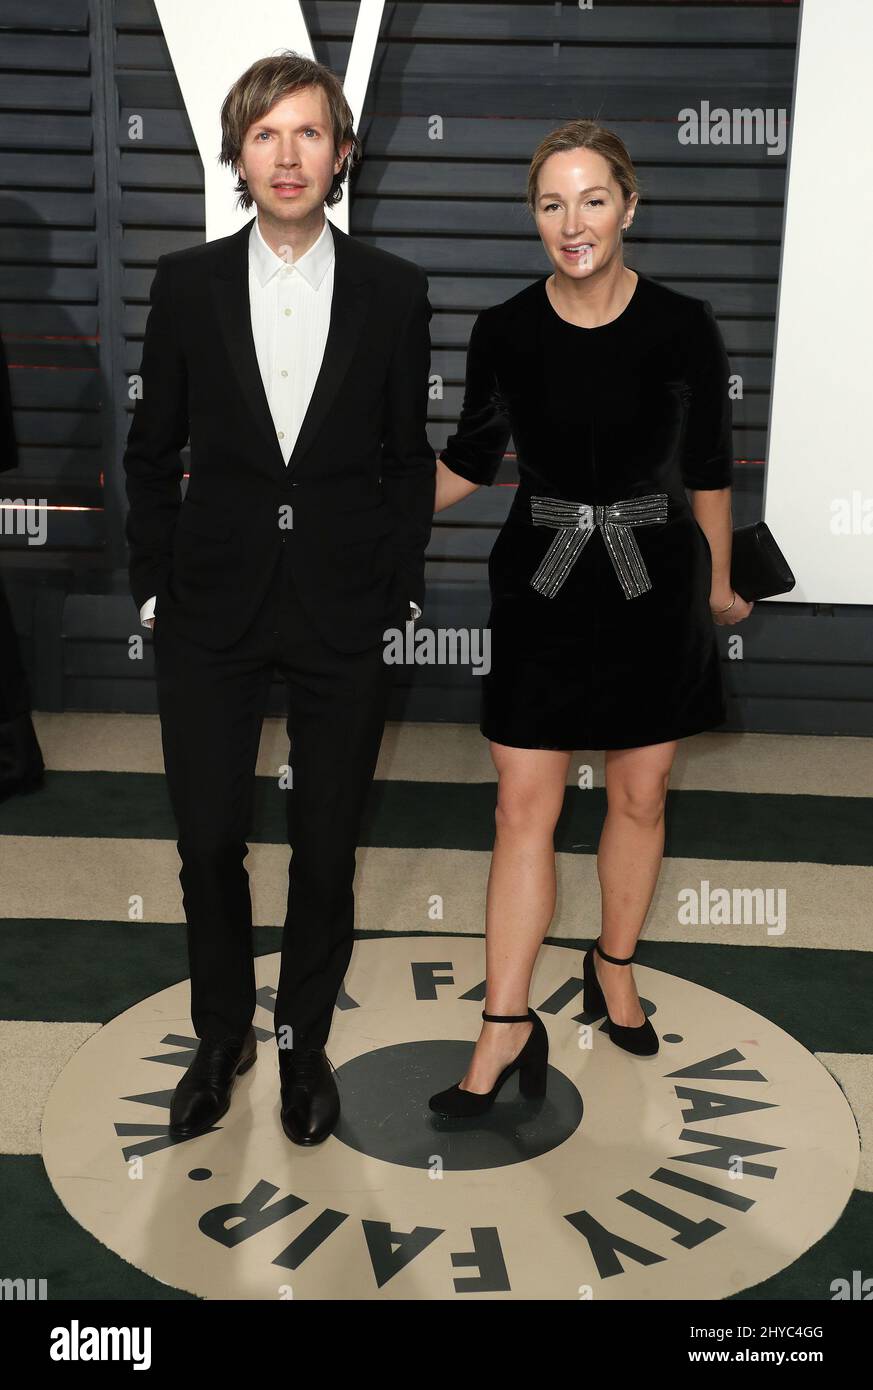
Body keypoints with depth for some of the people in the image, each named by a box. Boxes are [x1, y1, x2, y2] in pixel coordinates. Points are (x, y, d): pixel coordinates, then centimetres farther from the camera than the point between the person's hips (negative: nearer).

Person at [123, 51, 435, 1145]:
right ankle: (222, 1036, 31)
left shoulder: (391, 291, 1)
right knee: (208, 840, 7)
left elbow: (408, 459, 5)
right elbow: (153, 450, 6)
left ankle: (306, 1043, 30)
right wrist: (155, 586, 3)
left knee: (326, 847, 9)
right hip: (214, 604, 1)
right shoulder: (188, 283, 1)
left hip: (343, 608, 0)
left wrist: (400, 593, 0)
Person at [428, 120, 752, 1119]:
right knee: (523, 809, 0)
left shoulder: (682, 327, -7)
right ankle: (507, 1026, 10)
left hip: (654, 588, 0)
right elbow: (466, 464, 7)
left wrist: (717, 584, 13)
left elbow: (708, 472, 4)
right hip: (542, 588, 0)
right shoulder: (504, 333, -5)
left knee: (640, 798, 12)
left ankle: (614, 968, 35)